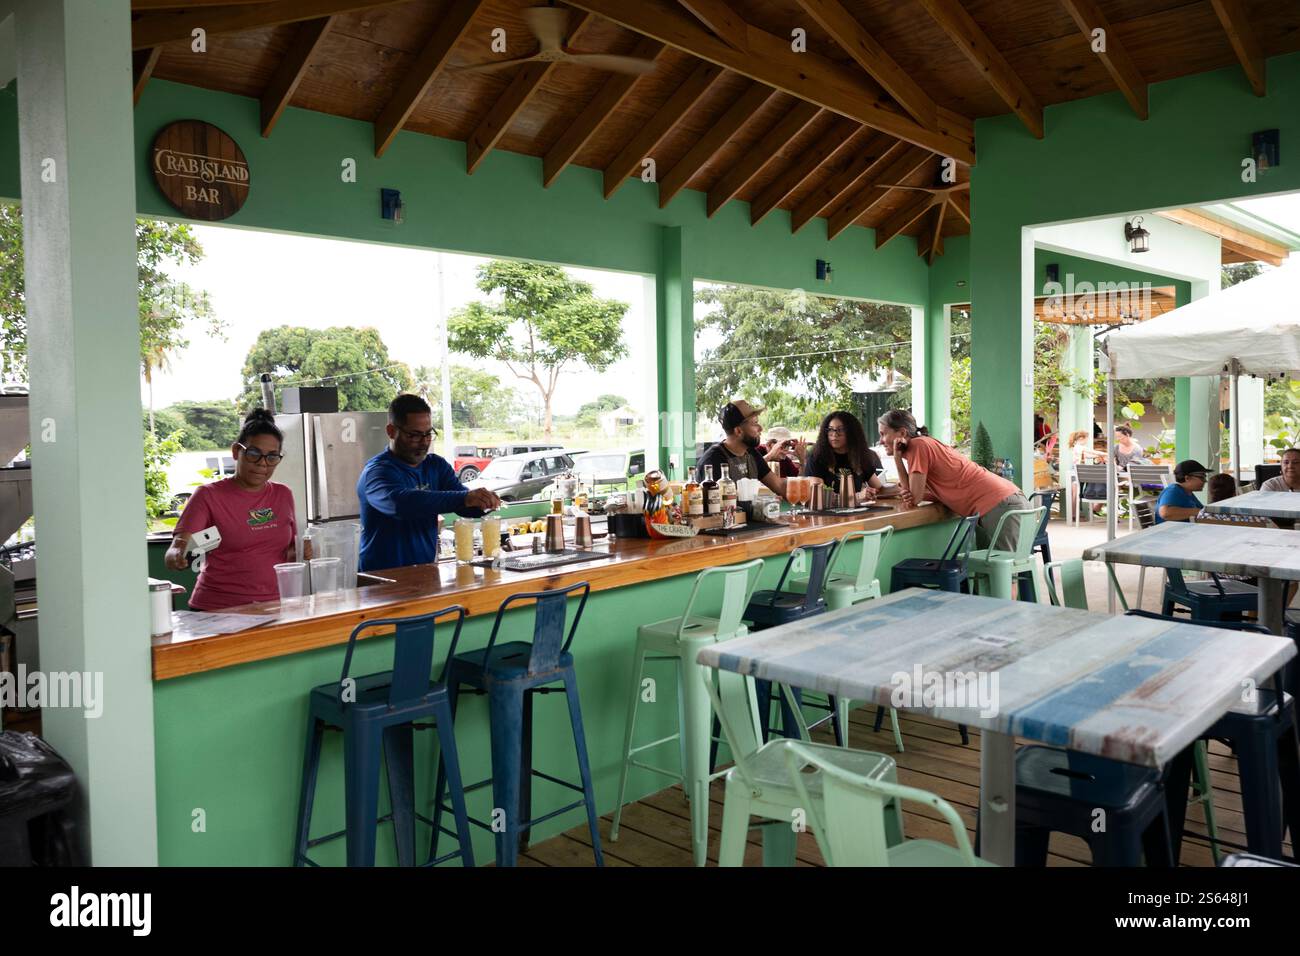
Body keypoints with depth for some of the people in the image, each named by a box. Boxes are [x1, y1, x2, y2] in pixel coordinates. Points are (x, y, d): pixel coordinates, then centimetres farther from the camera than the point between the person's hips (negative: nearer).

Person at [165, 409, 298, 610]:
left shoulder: (283, 495, 12)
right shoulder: (208, 496, 0)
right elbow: (172, 553, -8)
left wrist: (299, 553, 3)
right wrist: (179, 558, -28)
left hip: (274, 607, 1)